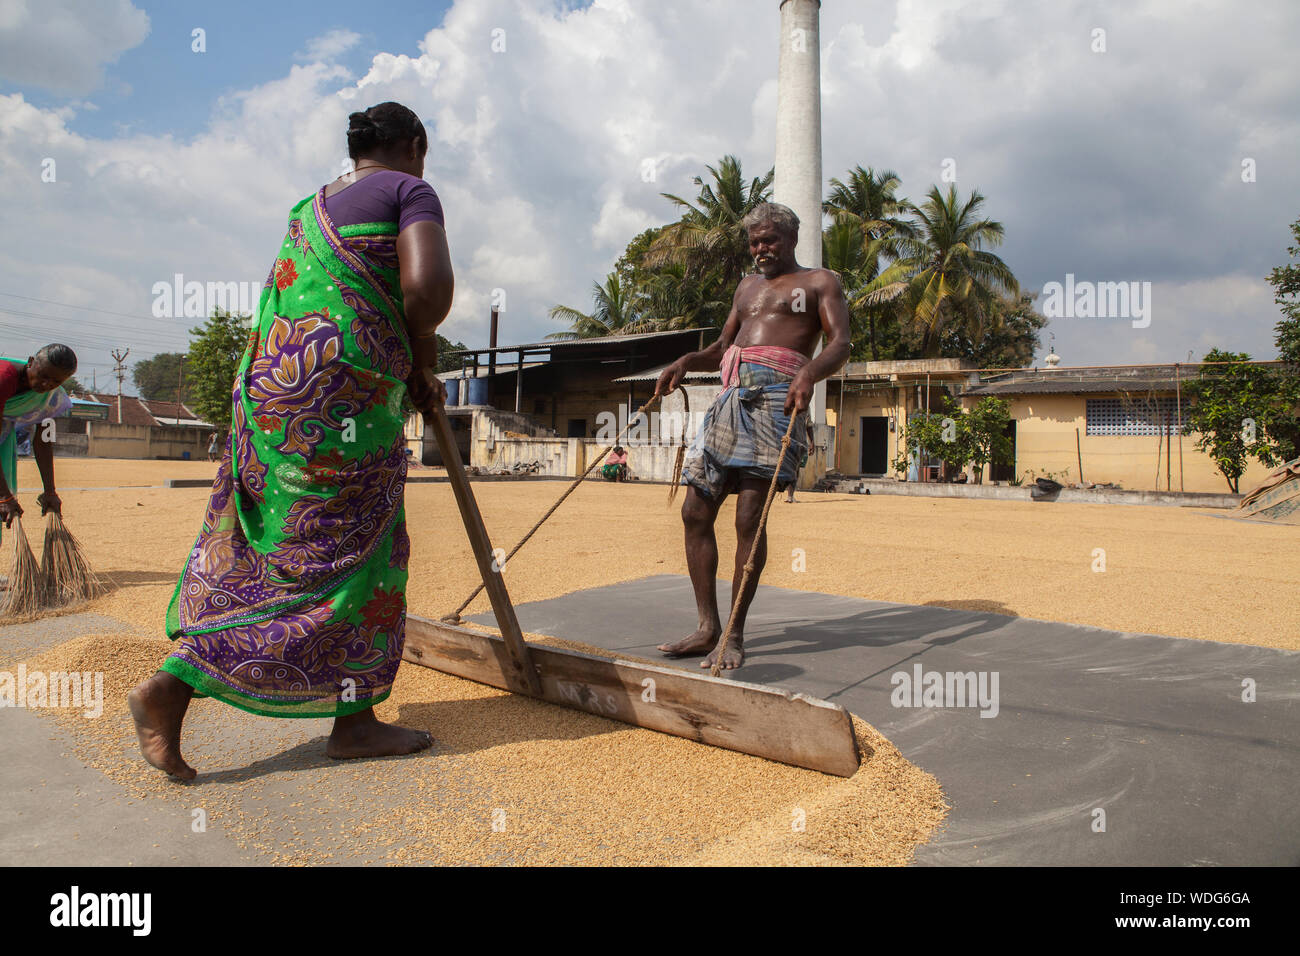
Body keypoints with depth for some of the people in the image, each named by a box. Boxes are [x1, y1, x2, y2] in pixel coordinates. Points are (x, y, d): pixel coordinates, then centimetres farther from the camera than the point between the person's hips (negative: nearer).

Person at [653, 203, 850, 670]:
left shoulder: (819, 282, 12)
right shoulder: (747, 287, 31)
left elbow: (840, 344, -3)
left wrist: (809, 373, -25)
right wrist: (687, 361, 11)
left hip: (775, 397, -7)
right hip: (729, 398, 7)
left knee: (749, 517, -13)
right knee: (695, 511, -1)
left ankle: (735, 635, -4)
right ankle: (708, 628, 6)